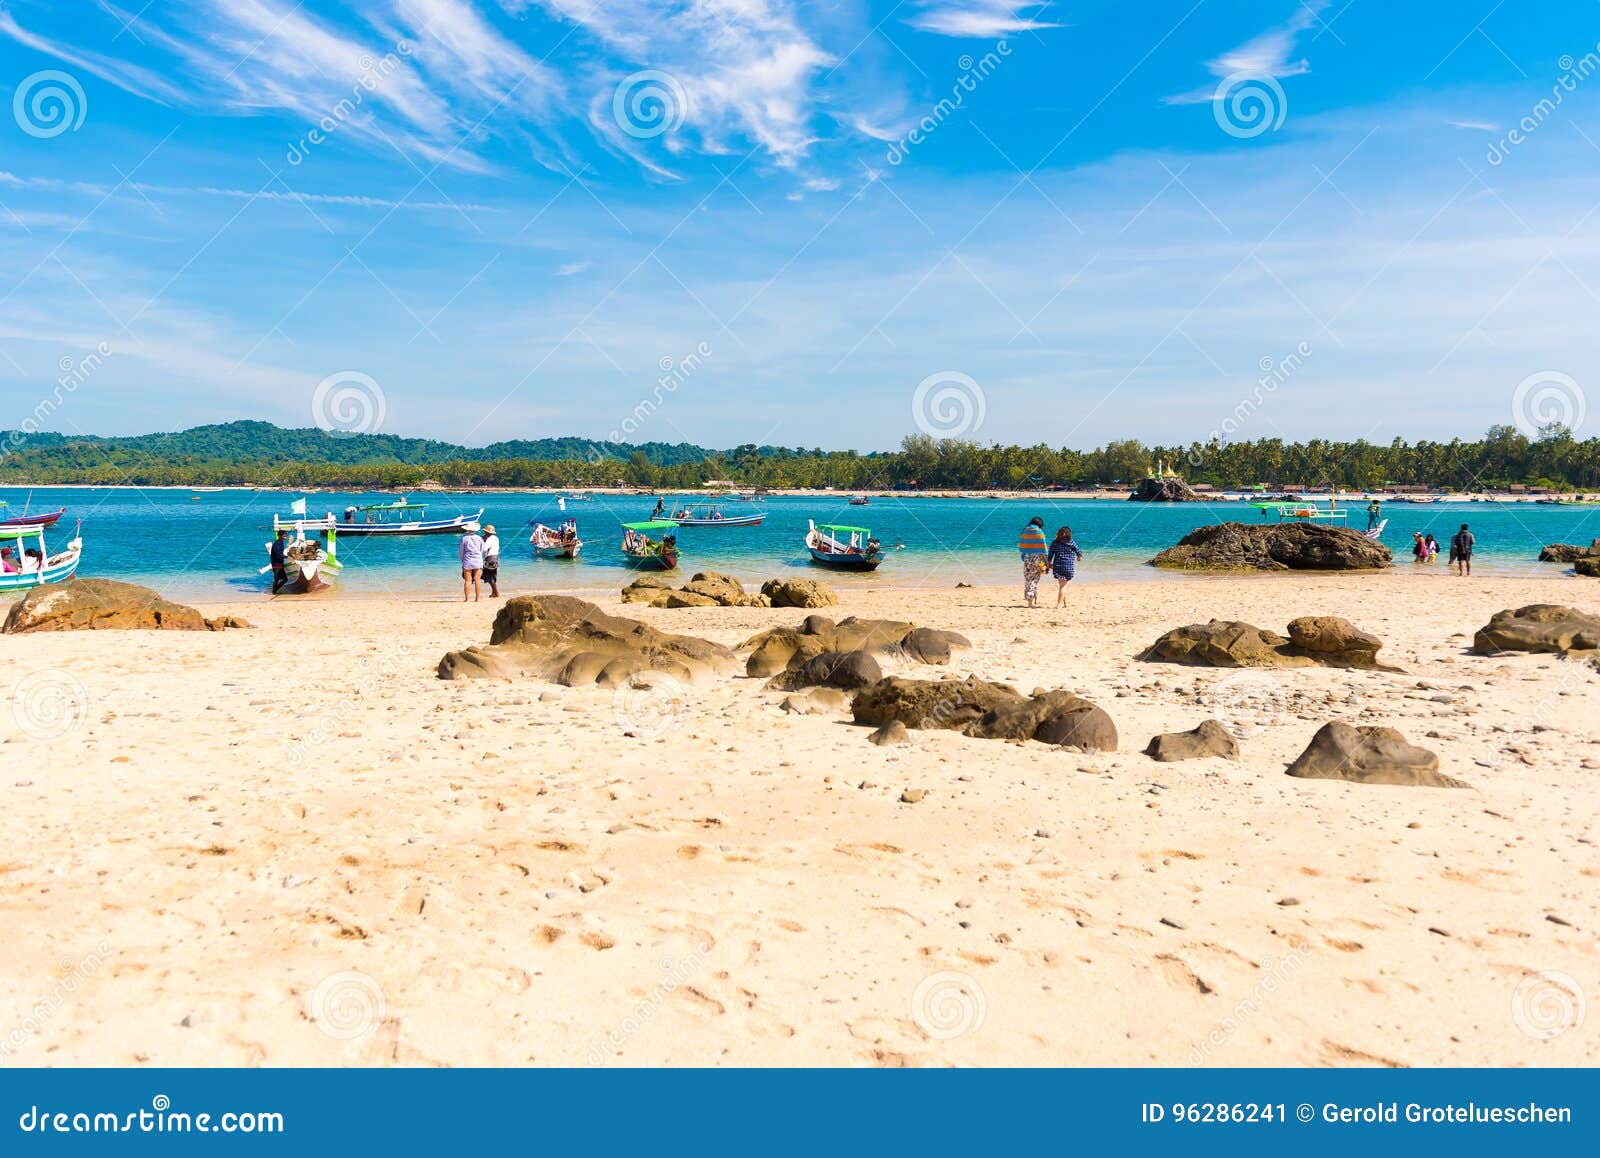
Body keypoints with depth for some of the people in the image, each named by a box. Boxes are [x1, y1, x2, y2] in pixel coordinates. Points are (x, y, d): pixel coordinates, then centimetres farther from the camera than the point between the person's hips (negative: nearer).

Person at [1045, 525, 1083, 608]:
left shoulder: (1054, 542, 3)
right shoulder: (1071, 543, -6)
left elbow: (1050, 555, 4)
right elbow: (1079, 553, 3)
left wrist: (1049, 564, 18)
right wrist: (1079, 557, 25)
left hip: (1057, 566, 4)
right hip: (1068, 567, -4)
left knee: (1061, 585, 17)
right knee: (1063, 586, 1)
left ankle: (1064, 603, 26)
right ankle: (1059, 604, -4)